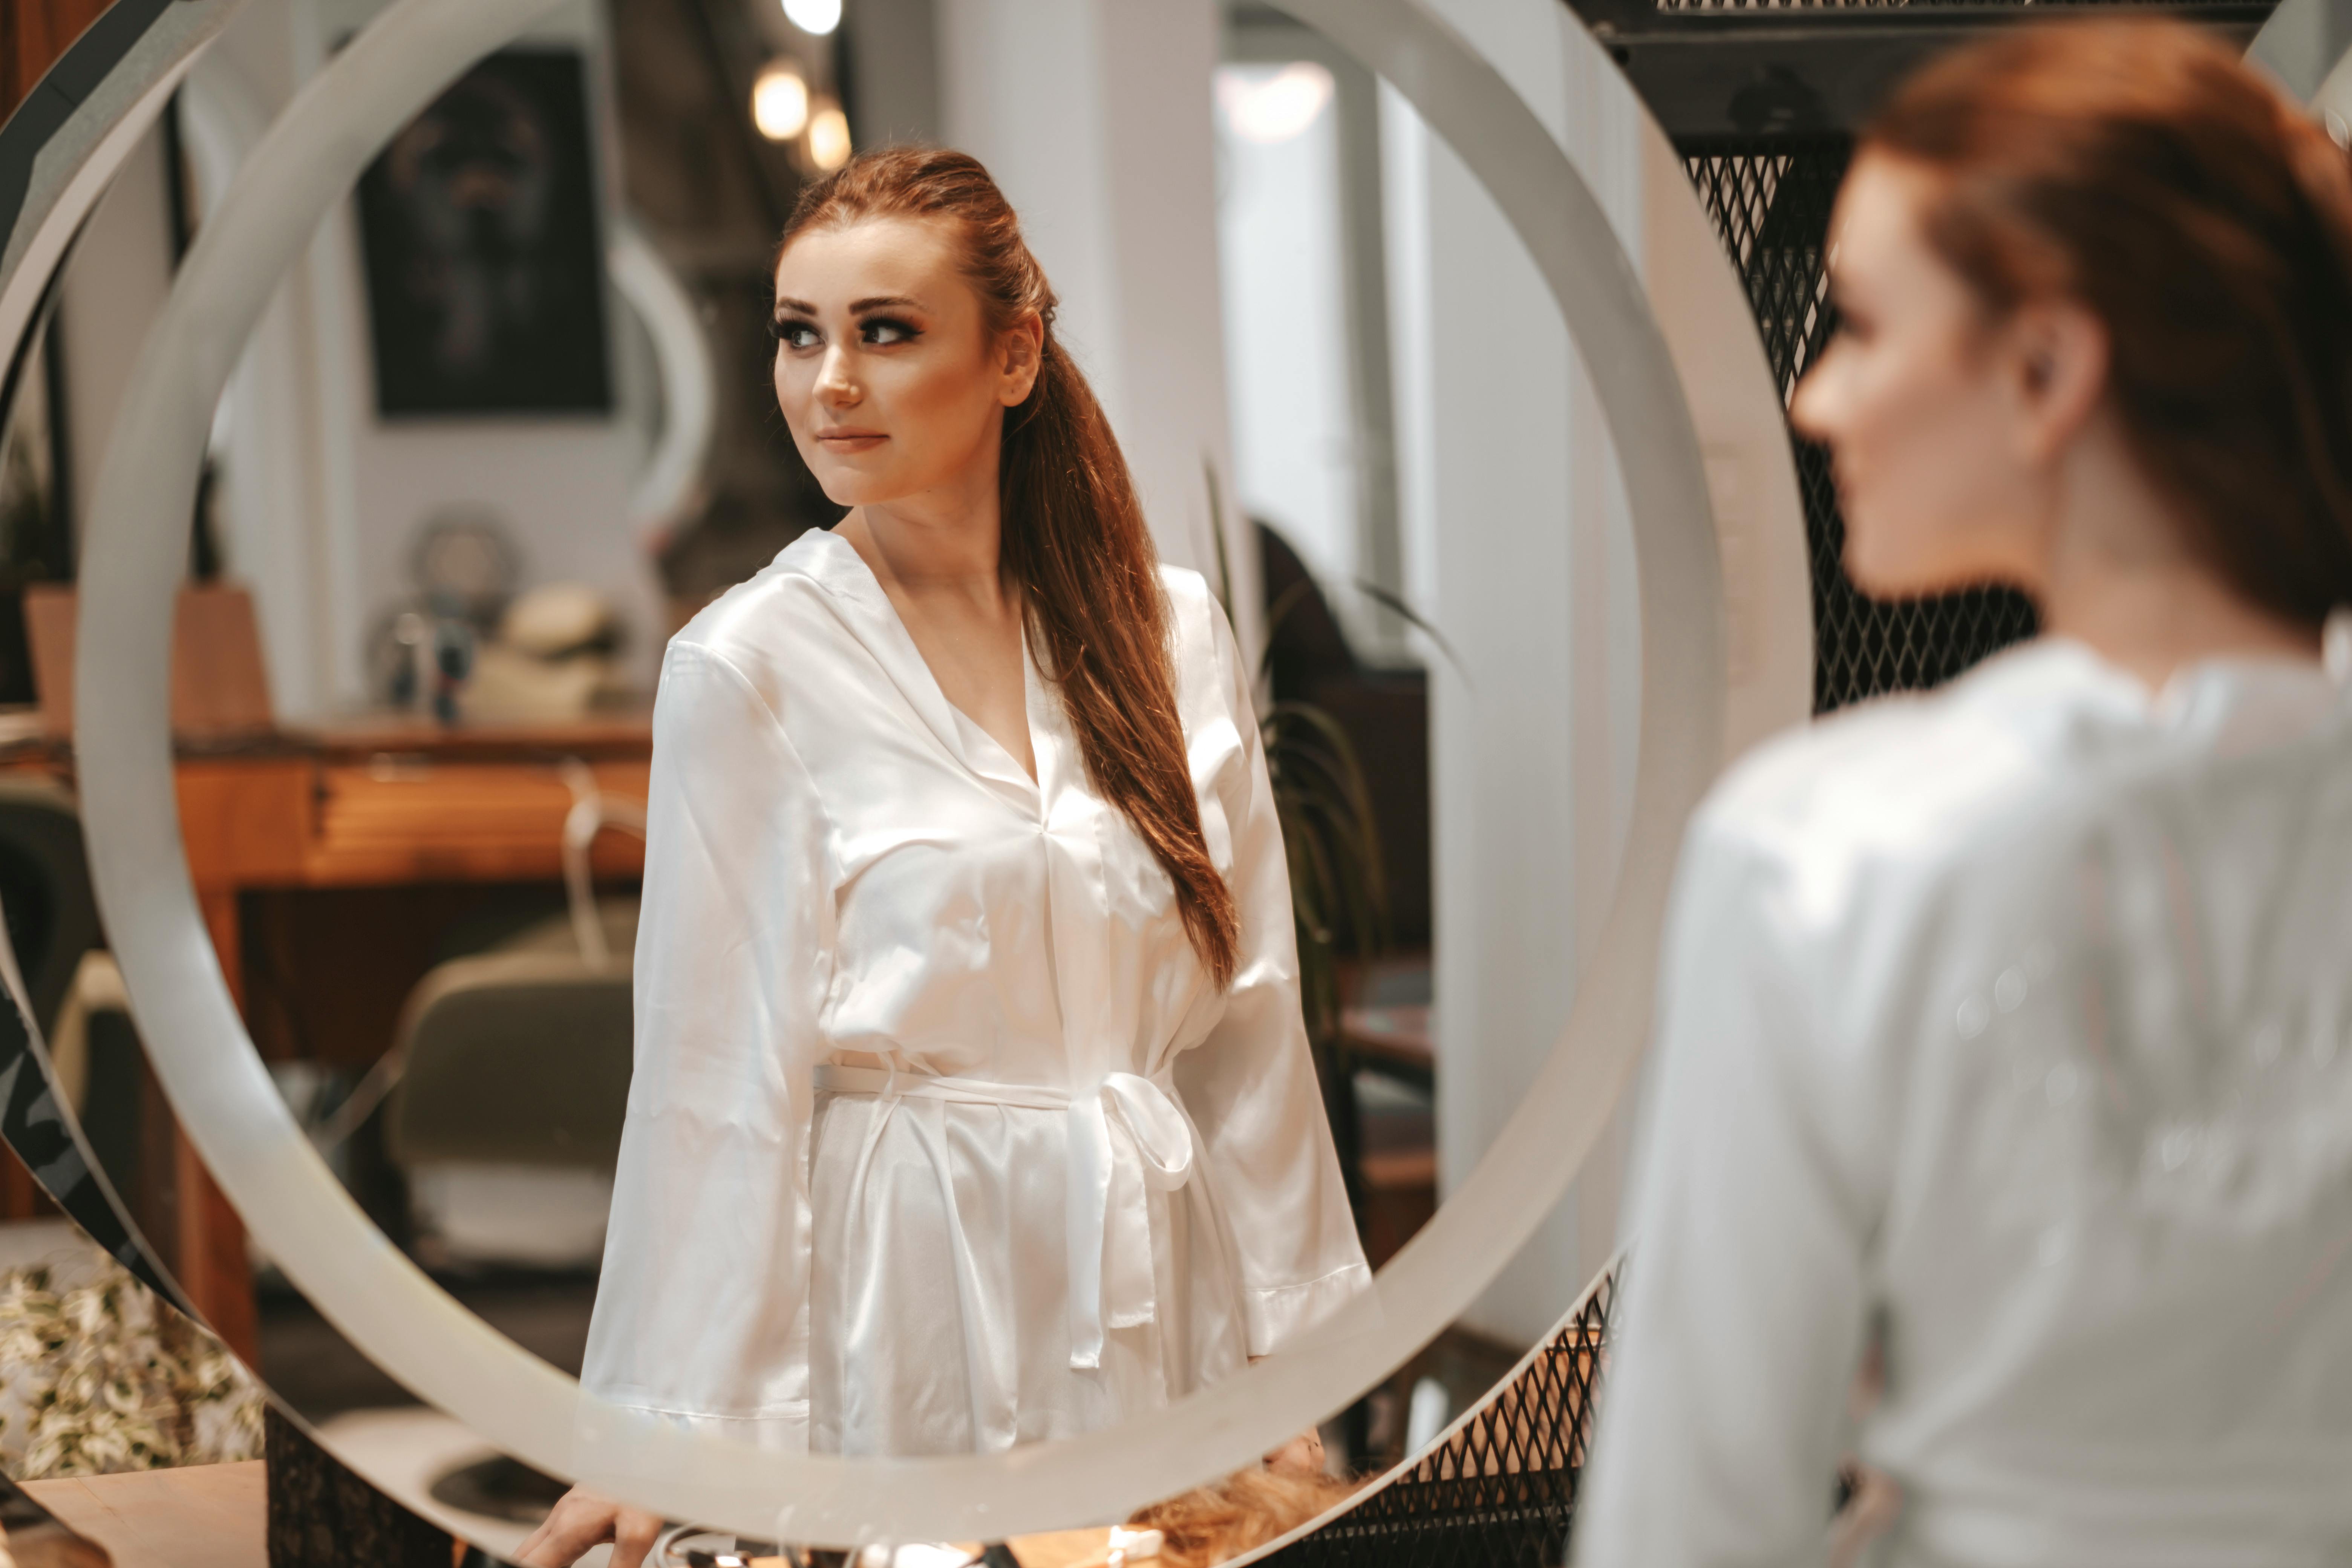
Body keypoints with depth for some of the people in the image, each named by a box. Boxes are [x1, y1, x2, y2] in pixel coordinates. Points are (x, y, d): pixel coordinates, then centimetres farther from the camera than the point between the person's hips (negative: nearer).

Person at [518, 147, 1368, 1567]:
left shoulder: (1170, 633, 4)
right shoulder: (746, 669, -7)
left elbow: (1250, 1023, 7)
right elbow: (721, 1075, -7)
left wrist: (1296, 1349, 6)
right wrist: (673, 1443, -9)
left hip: (1157, 1287, 4)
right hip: (905, 1290, -3)